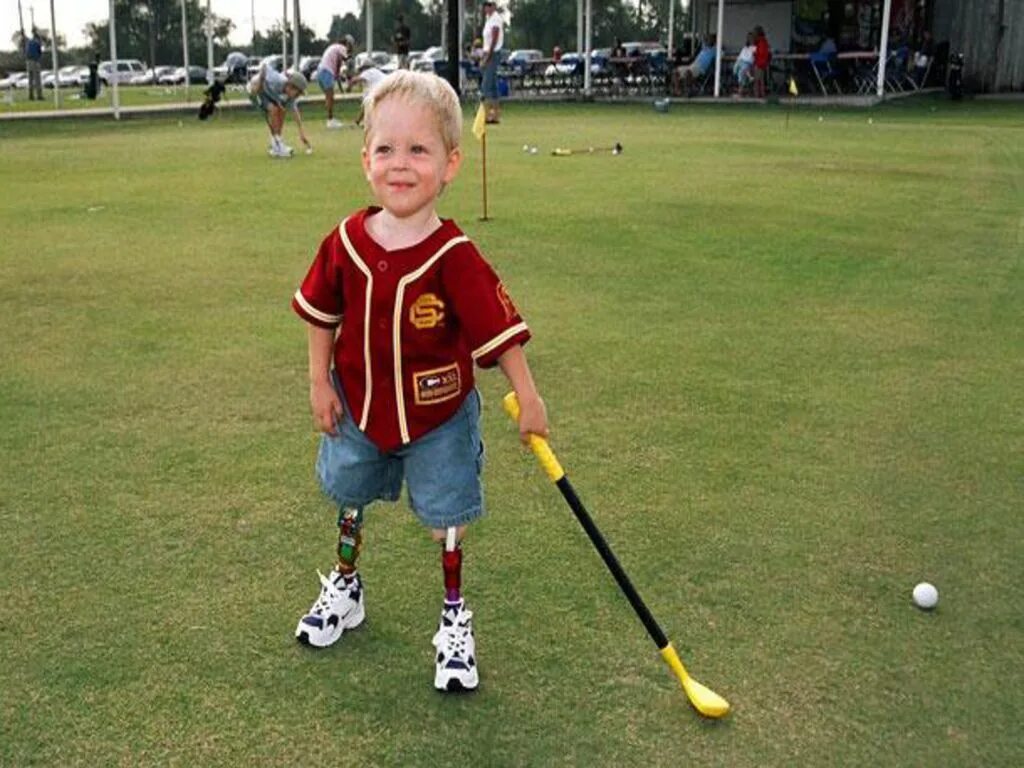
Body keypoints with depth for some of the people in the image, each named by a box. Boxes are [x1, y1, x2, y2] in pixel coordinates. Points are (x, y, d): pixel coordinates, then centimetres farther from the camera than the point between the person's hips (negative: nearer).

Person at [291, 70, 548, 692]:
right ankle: (345, 587, 50)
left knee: (446, 521, 7)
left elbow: (498, 330, -18)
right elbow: (323, 315, 0)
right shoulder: (346, 242, -14)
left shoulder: (454, 258, -24)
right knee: (350, 500, 24)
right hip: (357, 409, 4)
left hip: (438, 419, -4)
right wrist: (321, 384, 0)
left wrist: (529, 399, -15)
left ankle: (455, 619, 30)